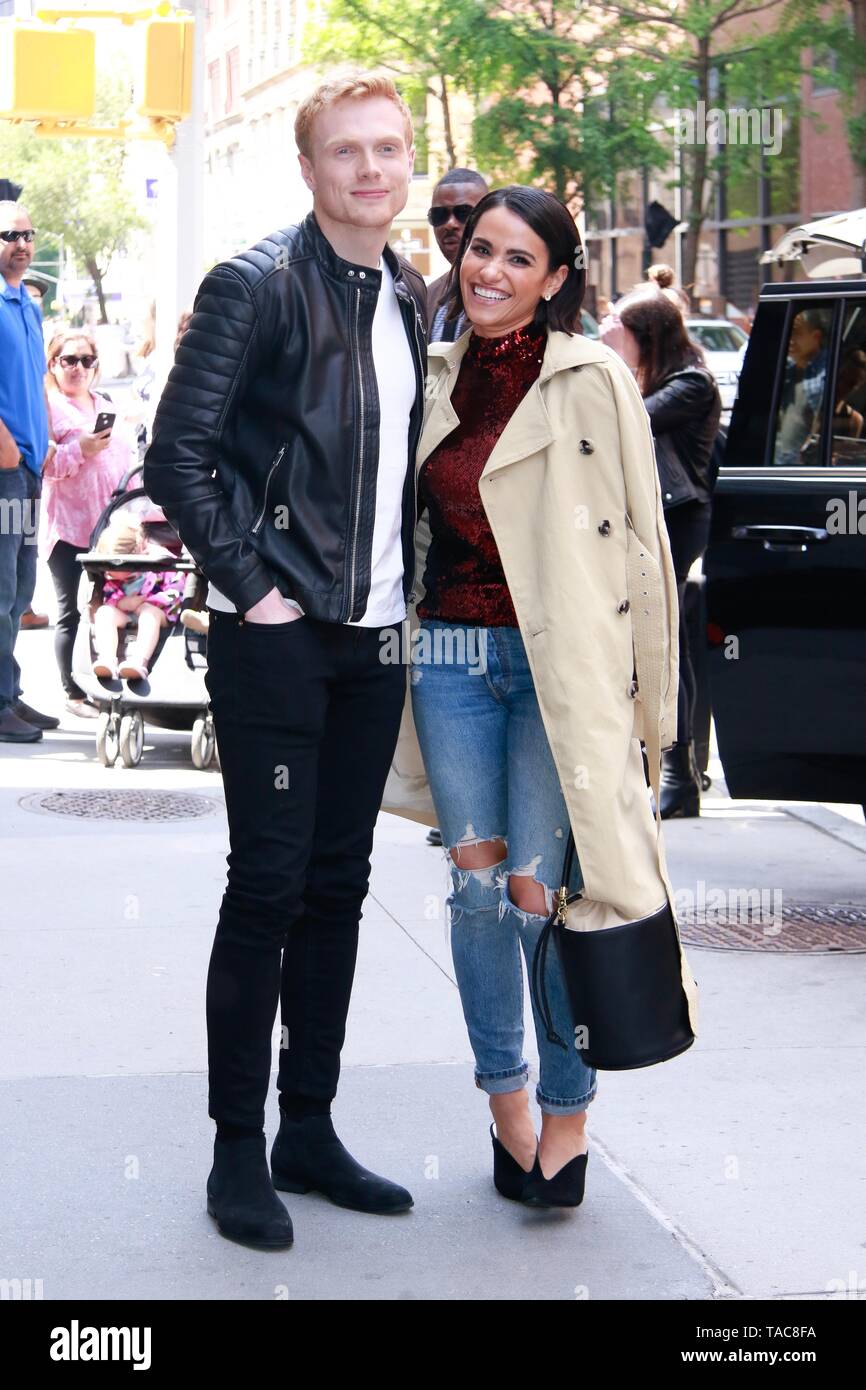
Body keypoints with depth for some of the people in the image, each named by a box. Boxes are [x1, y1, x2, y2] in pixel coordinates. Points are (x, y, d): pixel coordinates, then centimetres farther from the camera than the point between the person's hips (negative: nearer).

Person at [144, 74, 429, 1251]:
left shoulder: (410, 299, 12)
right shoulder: (256, 286, -10)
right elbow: (177, 455, -14)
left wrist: (406, 583, 11)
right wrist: (248, 585, -15)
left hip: (373, 639, 7)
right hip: (278, 636, -7)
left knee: (337, 887, 11)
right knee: (268, 889, -3)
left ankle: (309, 1130, 22)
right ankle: (239, 1150, 8)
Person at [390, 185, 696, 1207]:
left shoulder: (591, 381, -6)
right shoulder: (438, 376, 10)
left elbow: (634, 539, -5)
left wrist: (636, 691, -6)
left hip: (555, 663, -5)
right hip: (450, 657, 5)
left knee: (539, 892, -6)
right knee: (476, 884, 7)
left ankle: (567, 1114, 11)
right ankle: (505, 1102, 21)